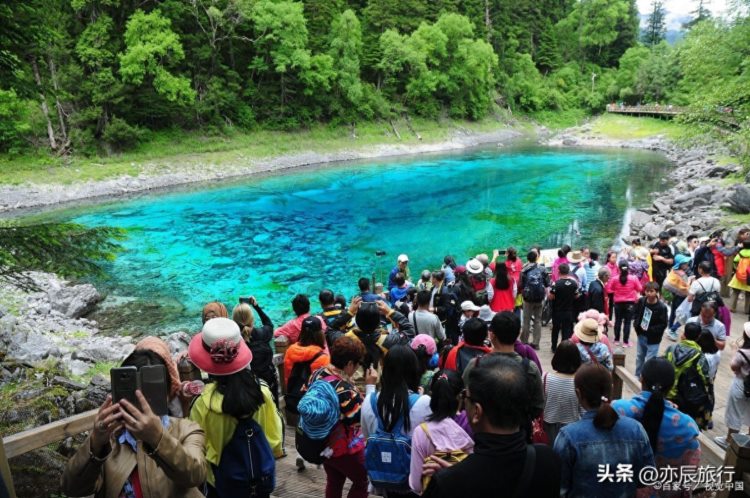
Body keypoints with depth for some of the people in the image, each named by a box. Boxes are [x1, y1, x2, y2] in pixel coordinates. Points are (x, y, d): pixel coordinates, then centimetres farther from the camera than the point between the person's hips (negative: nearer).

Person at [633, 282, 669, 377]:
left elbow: (663, 325, -14)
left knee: (649, 361, -2)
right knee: (639, 357, 21)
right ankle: (637, 376, 39)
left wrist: (650, 330, -21)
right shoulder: (641, 301, -8)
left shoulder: (662, 307, -21)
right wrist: (638, 325, -5)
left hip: (653, 339, -5)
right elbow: (636, 314, 9)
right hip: (641, 335, 5)